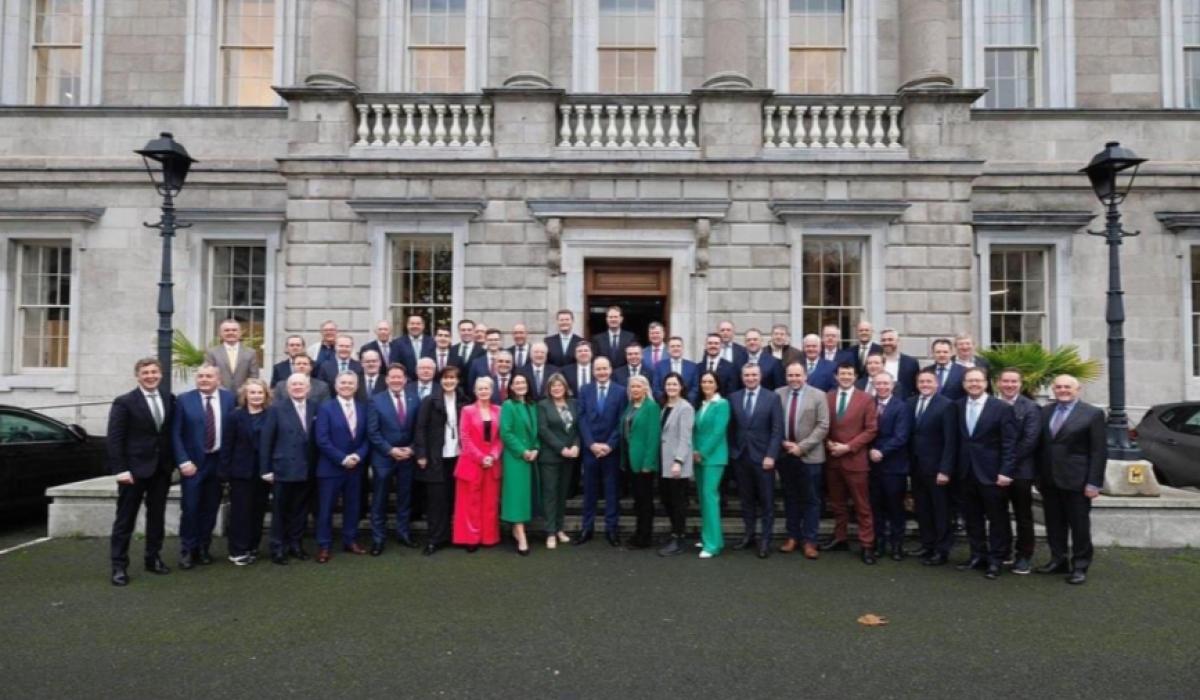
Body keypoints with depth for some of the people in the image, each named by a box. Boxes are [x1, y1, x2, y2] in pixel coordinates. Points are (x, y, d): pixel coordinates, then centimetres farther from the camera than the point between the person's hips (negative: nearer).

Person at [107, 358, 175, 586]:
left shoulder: (169, 399, 5)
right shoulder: (124, 402, -7)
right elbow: (114, 438, -10)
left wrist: (174, 461, 2)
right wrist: (120, 469, -15)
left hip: (162, 468, 4)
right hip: (134, 468, -4)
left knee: (157, 516, 12)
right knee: (125, 518, 3)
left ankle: (153, 558, 24)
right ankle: (119, 566, 9)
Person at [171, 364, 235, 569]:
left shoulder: (229, 398, 1)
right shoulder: (184, 399, -4)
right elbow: (176, 434, -4)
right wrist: (183, 462, -12)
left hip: (218, 462, 2)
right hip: (193, 462, -2)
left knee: (210, 508, 10)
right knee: (189, 508, 0)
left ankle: (203, 548, 26)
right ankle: (187, 550, 18)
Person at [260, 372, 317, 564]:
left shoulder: (315, 408, 4)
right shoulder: (277, 409, -4)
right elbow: (266, 440, -5)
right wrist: (265, 469, -8)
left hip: (306, 470, 3)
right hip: (283, 468, -3)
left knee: (299, 510, 13)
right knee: (280, 511, 7)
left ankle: (296, 545, 26)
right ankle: (278, 548, 18)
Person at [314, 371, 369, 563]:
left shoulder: (363, 408, 7)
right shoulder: (326, 408, -5)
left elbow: (367, 437, 5)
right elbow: (322, 440, -13)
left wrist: (359, 456, -13)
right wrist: (342, 459, -17)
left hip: (356, 466, 4)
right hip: (331, 467, -4)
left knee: (353, 506, 12)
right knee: (326, 508, 3)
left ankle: (350, 541, 24)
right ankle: (324, 546, 13)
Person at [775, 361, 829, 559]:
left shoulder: (818, 395, -5)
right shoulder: (778, 394, 3)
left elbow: (823, 426, -9)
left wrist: (802, 447, -15)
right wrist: (783, 443, -9)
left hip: (809, 456, -3)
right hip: (785, 455, 3)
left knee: (811, 500, 4)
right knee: (790, 498, 12)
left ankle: (809, 540, 12)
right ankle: (793, 537, 23)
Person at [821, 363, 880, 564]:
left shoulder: (866, 399, -3)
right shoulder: (827, 398, 5)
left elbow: (871, 429, -6)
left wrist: (848, 447, -14)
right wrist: (827, 442, -8)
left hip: (855, 459, -3)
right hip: (831, 459, 4)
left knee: (862, 505, 1)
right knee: (837, 503, 15)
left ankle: (867, 545, 8)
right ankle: (839, 538, 27)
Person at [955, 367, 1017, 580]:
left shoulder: (1002, 408, -8)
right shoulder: (958, 406, 6)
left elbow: (1009, 443, -10)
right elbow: (957, 439, 9)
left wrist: (1005, 472, -15)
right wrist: (954, 467, 4)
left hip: (991, 472, -4)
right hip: (966, 472, 4)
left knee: (996, 518, 5)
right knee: (972, 517, 11)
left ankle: (995, 559, 15)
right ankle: (977, 555, 23)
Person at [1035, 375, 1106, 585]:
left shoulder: (1092, 414, -5)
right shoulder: (1044, 412, 9)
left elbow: (1098, 451, -7)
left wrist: (1094, 482, -12)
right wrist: (1038, 476, 7)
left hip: (1076, 480, -4)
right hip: (1049, 480, 5)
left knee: (1079, 525, 5)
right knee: (1054, 524, 12)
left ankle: (1080, 566, 15)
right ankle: (1058, 560, 24)